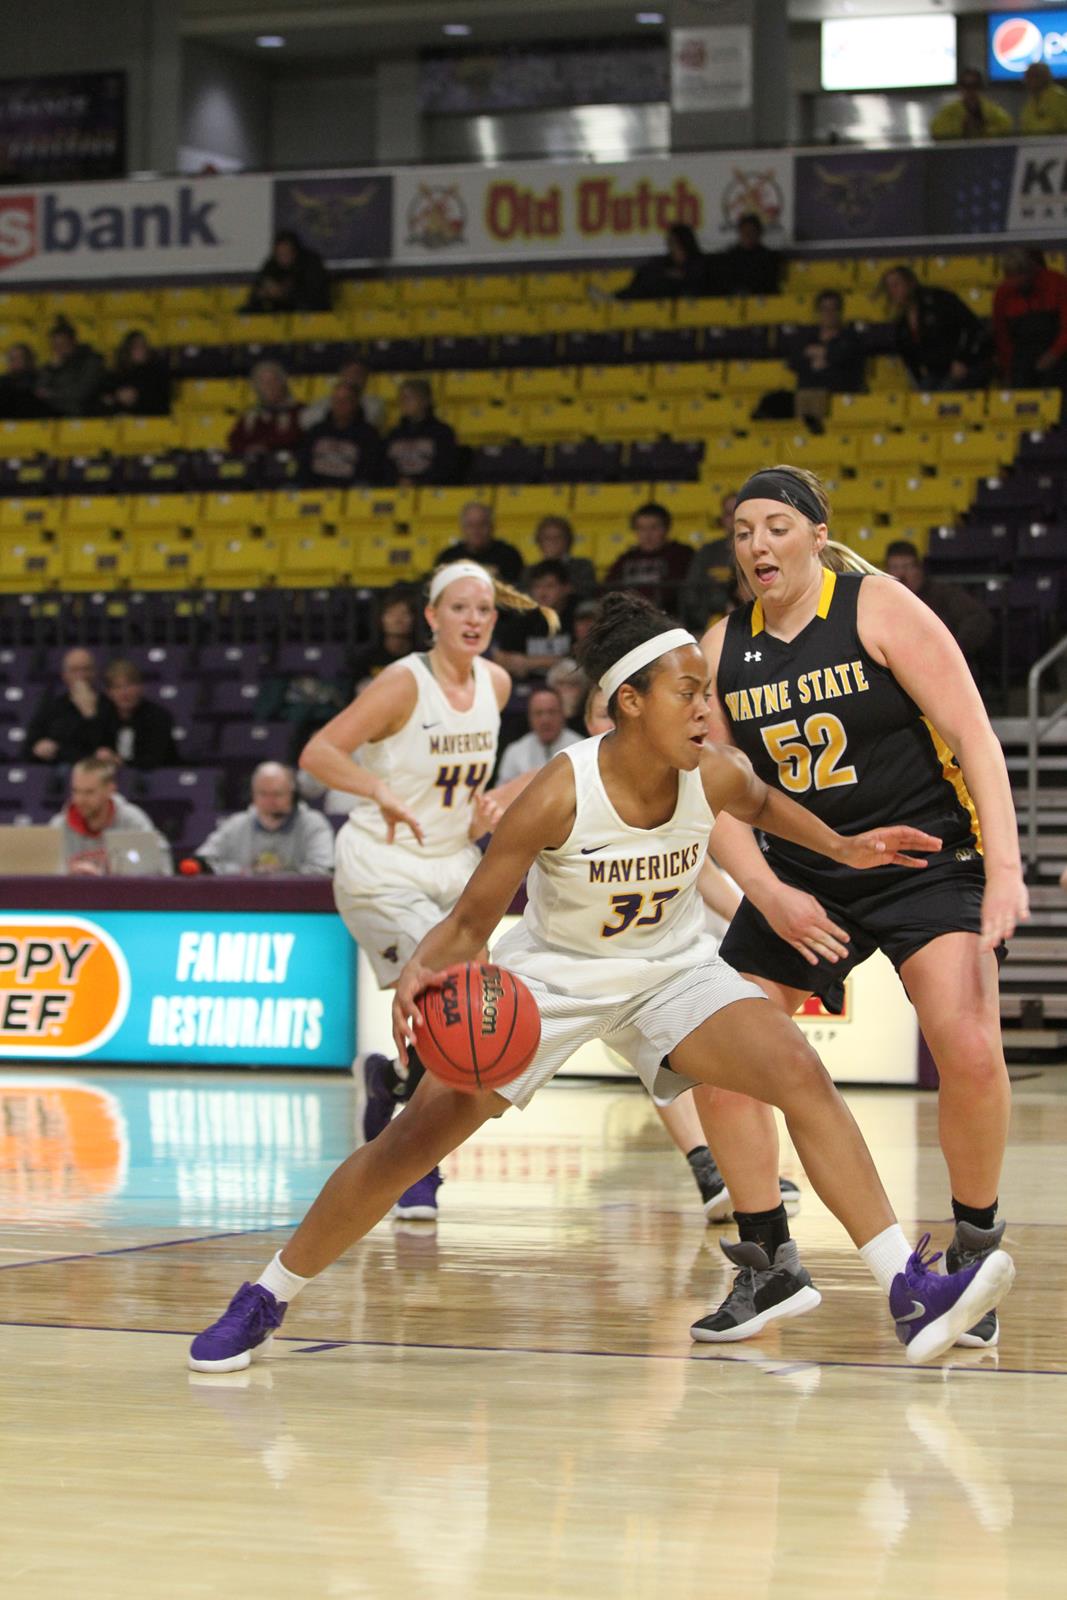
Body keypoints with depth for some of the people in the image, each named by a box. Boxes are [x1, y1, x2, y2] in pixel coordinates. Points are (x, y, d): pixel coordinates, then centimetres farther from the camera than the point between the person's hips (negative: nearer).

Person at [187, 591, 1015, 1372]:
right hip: (554, 977, -2)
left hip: (670, 969, 3)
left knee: (802, 1073, -21)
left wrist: (842, 847, 0)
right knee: (412, 1139, -7)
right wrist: (421, 974, -41)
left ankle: (910, 1292, -23)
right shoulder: (560, 794, -29)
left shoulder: (715, 774, -18)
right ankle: (262, 1302, 10)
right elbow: (470, 923, -21)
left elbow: (761, 803, 12)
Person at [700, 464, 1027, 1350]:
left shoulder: (880, 607, -11)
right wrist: (769, 895, -12)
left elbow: (973, 736, -14)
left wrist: (1004, 866, -24)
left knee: (971, 1052, -23)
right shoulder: (723, 646, 1)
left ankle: (974, 1256, -1)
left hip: (926, 856, -5)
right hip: (802, 872, 5)